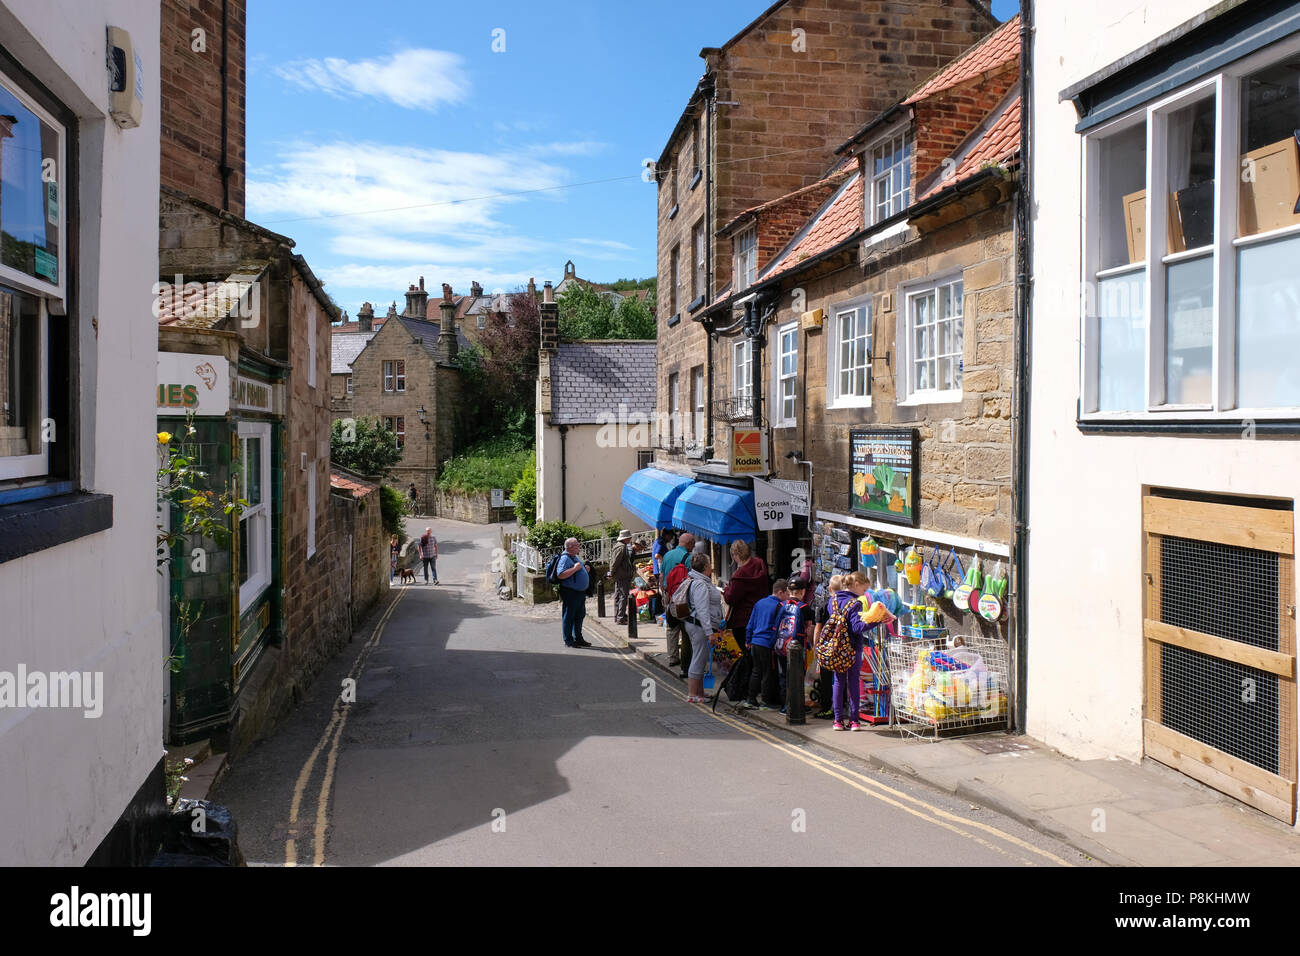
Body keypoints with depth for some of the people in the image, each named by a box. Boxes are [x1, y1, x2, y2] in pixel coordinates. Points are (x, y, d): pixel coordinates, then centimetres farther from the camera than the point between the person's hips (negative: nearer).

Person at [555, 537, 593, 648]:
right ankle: (568, 641, 7)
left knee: (580, 616, 16)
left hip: (581, 592, 10)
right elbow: (561, 575, -27)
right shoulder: (565, 558, -15)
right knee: (568, 617, 0)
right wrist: (575, 568, -25)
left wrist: (585, 570, 10)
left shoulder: (575, 557, 16)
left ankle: (578, 638, 27)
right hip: (570, 592, -10)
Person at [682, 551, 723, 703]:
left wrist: (716, 626, 25)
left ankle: (699, 693, 23)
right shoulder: (700, 585, -18)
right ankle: (692, 695, 0)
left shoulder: (703, 582, 16)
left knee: (701, 659, 16)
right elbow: (702, 610, -24)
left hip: (695, 624, 11)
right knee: (699, 659, -5)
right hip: (699, 626, -11)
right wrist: (709, 632, -26)